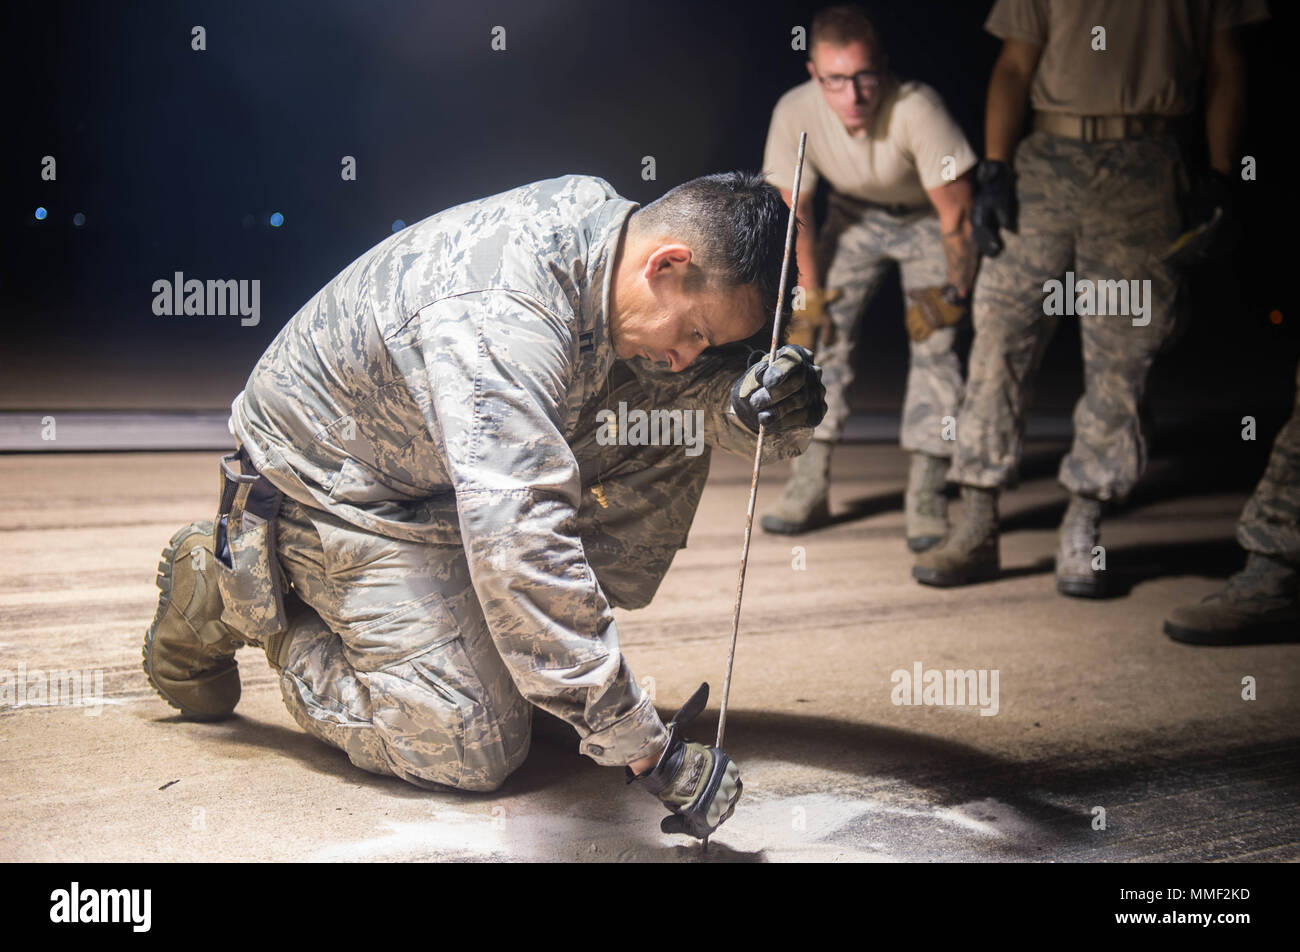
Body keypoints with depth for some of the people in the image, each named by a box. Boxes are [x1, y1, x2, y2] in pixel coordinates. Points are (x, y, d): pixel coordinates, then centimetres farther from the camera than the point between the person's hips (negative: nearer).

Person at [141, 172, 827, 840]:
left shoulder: (606, 221, -11)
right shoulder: (503, 322, -38)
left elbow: (704, 387, 0)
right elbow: (521, 549, -46)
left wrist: (754, 402, -27)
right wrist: (646, 749, -43)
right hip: (332, 490, -8)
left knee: (671, 433, -6)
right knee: (476, 753, -14)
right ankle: (236, 589, 3)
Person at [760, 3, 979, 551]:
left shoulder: (916, 109, -39)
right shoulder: (794, 114, -28)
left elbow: (956, 215, -27)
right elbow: (795, 213, -10)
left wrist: (952, 294, -19)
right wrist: (810, 297, -6)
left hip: (928, 220, -3)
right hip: (854, 218, 3)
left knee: (933, 344, -14)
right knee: (822, 335, -5)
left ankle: (924, 499, -9)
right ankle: (809, 489, 4)